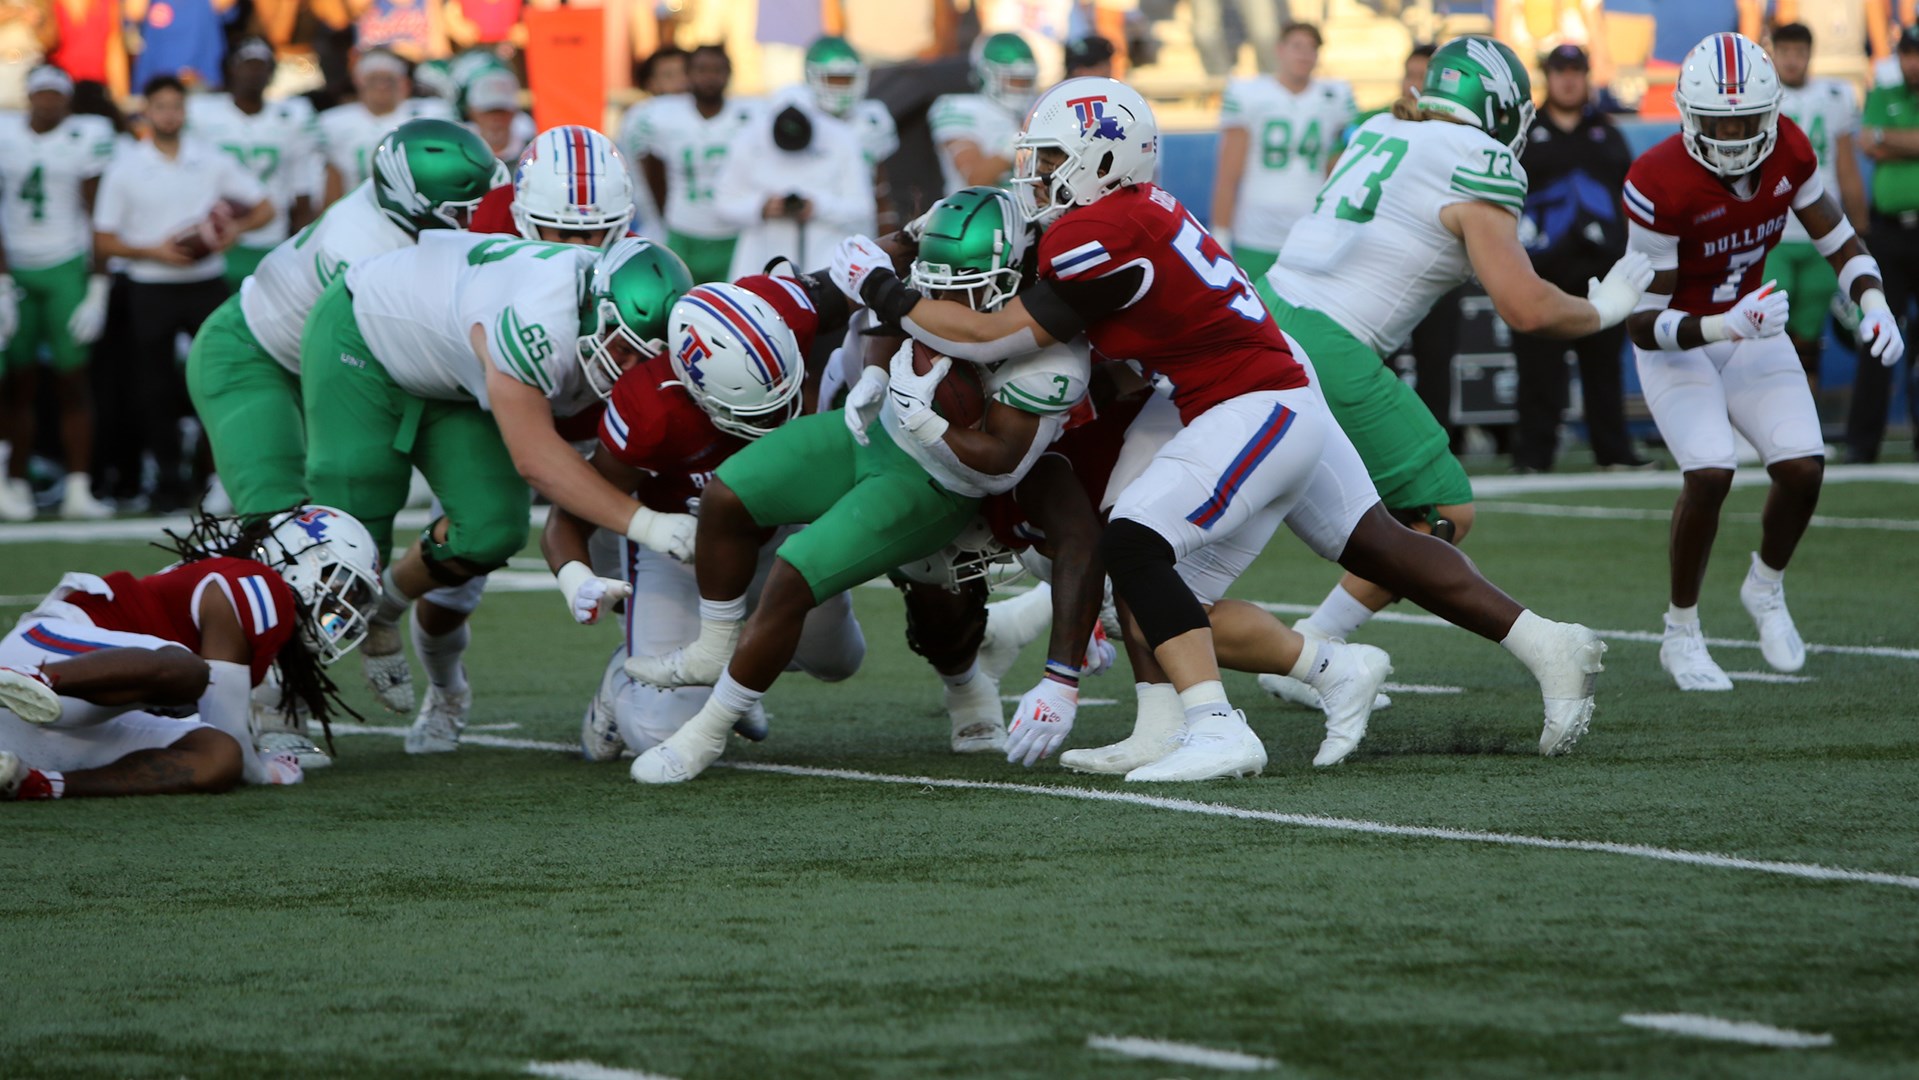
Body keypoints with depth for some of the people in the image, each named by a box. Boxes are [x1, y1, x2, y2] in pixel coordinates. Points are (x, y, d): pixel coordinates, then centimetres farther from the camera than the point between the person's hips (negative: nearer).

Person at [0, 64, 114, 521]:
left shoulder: (86, 137, -2)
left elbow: (96, 217, 0)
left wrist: (97, 289, -4)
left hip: (67, 268, -2)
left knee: (72, 379, -4)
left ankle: (79, 488, -5)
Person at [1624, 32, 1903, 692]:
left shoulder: (1788, 152, -14)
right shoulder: (1660, 186, -30)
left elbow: (1839, 241, -1)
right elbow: (1643, 321, -27)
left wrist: (1875, 307, -21)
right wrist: (1727, 328, -42)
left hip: (1751, 328, 5)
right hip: (1675, 341, -5)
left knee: (1803, 467, -10)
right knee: (1710, 473, -24)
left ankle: (1766, 589, 22)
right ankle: (1681, 635, -2)